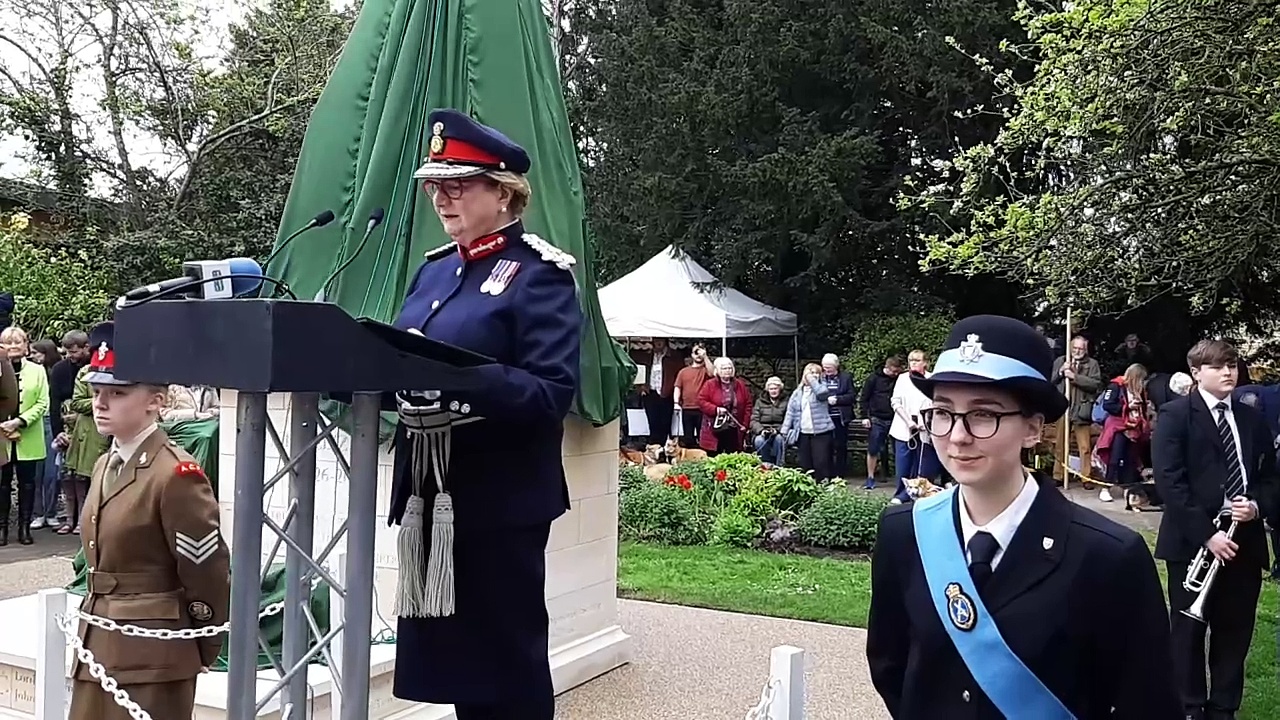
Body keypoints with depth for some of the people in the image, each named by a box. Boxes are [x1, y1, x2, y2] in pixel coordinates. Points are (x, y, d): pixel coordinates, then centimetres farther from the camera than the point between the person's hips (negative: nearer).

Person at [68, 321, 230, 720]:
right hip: (97, 651, 8)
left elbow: (208, 575, -14)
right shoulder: (105, 465, 9)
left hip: (152, 662, -8)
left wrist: (197, 655, -2)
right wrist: (93, 639, 15)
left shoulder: (177, 474, -17)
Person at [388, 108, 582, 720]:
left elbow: (552, 392, -18)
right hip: (434, 496, 7)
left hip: (502, 501, -7)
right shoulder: (433, 270, 14)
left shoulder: (540, 273, -9)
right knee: (451, 651, 15)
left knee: (509, 659, 4)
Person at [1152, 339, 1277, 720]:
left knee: (1235, 632, 10)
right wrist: (1205, 534, -17)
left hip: (1243, 540, 5)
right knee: (1188, 630, 6)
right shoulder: (1175, 414, -5)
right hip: (1193, 541, -4)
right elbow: (1169, 481, -12)